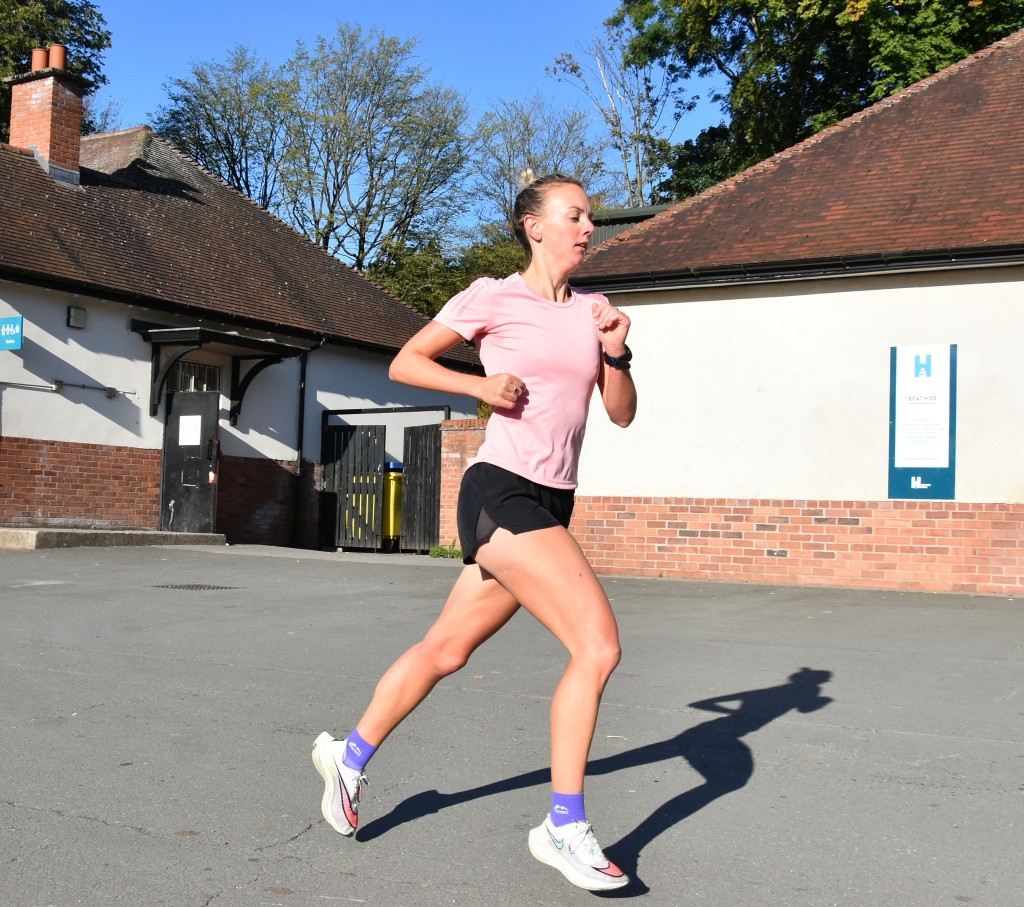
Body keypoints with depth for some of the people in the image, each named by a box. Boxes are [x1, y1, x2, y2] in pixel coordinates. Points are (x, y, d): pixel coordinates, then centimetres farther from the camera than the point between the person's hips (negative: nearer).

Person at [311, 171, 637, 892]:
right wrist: (482, 385, -11)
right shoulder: (493, 298, -4)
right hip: (502, 492, -7)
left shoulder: (591, 309, 13)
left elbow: (623, 414, 13)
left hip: (552, 506, 7)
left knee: (448, 649, 14)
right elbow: (405, 363, 3)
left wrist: (617, 352, -4)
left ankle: (350, 756, 33)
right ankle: (565, 828, -3)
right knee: (599, 646, -16)